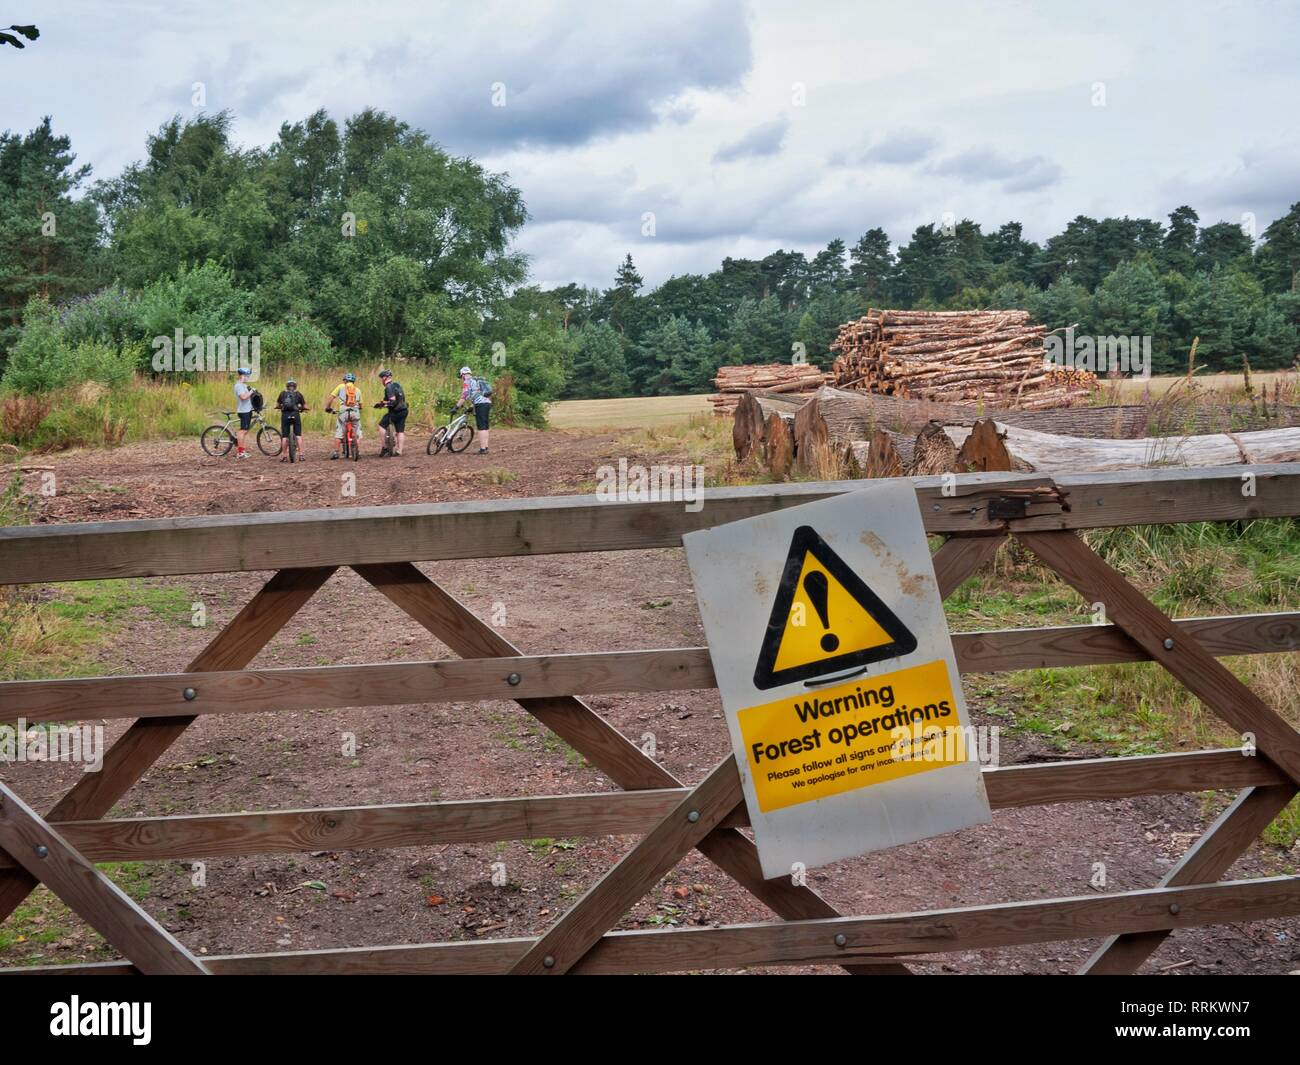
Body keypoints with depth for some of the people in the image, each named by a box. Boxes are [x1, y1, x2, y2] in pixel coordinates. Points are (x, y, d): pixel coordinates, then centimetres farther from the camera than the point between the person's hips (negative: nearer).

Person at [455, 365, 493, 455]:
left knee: (481, 427, -9)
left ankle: (482, 449, -12)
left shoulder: (467, 382, 0)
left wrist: (456, 407, -4)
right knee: (485, 427, 13)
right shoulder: (478, 380, 26)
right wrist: (471, 406, 38)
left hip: (480, 404, -8)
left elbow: (464, 397, -9)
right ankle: (486, 447, 15)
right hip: (488, 403, 8)